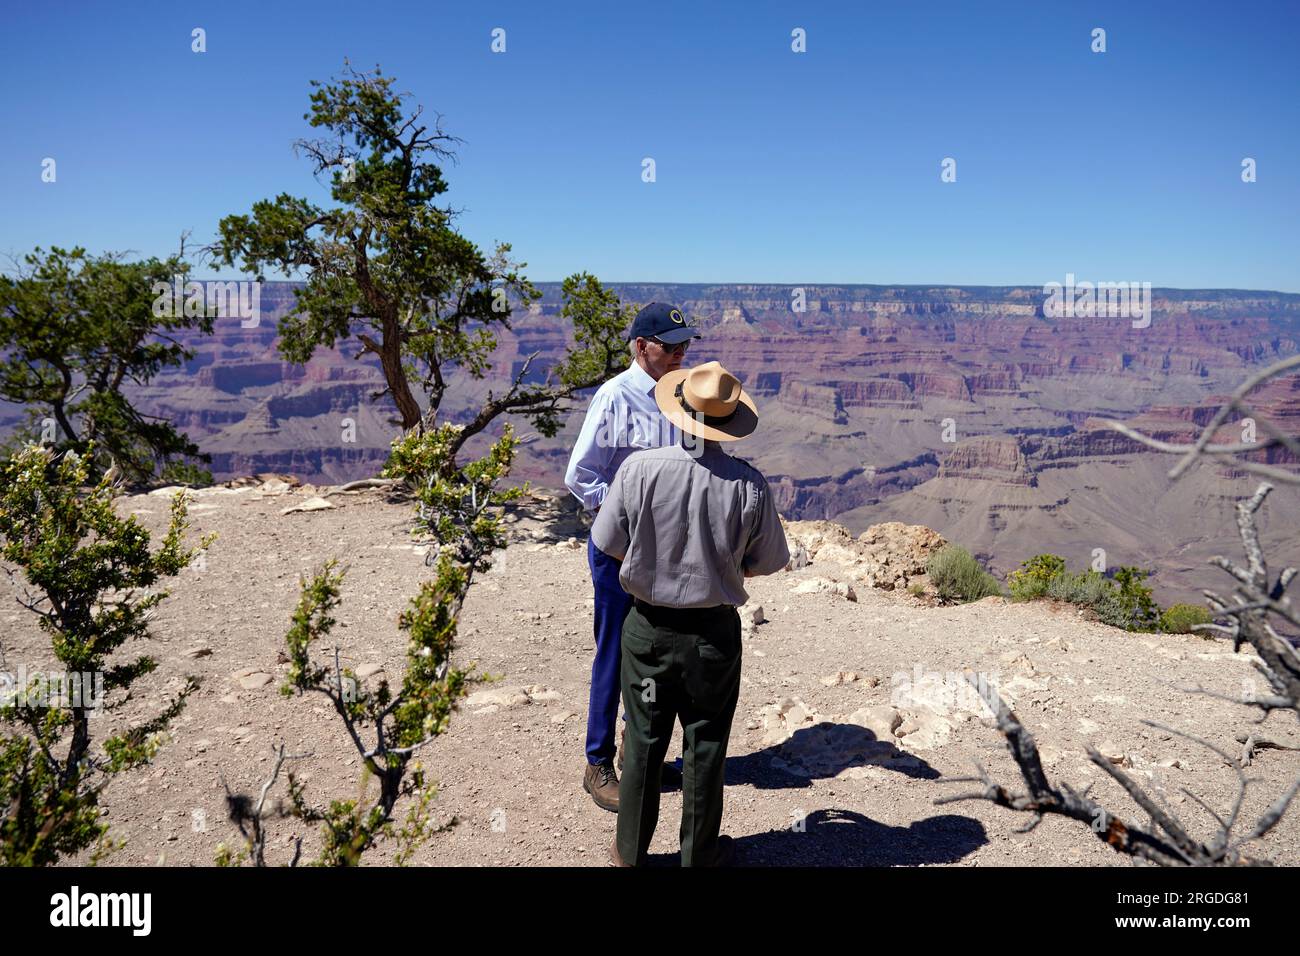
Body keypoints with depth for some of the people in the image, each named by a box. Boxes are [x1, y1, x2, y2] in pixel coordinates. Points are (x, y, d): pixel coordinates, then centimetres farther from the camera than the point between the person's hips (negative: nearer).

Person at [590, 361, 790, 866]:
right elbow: (769, 561, -5)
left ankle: (631, 849, 33)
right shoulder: (749, 484, -16)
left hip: (648, 627, 1)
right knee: (705, 745, 16)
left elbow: (607, 541, -7)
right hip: (714, 631, 0)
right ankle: (699, 853, 32)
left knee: (644, 740, 17)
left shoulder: (640, 468, -17)